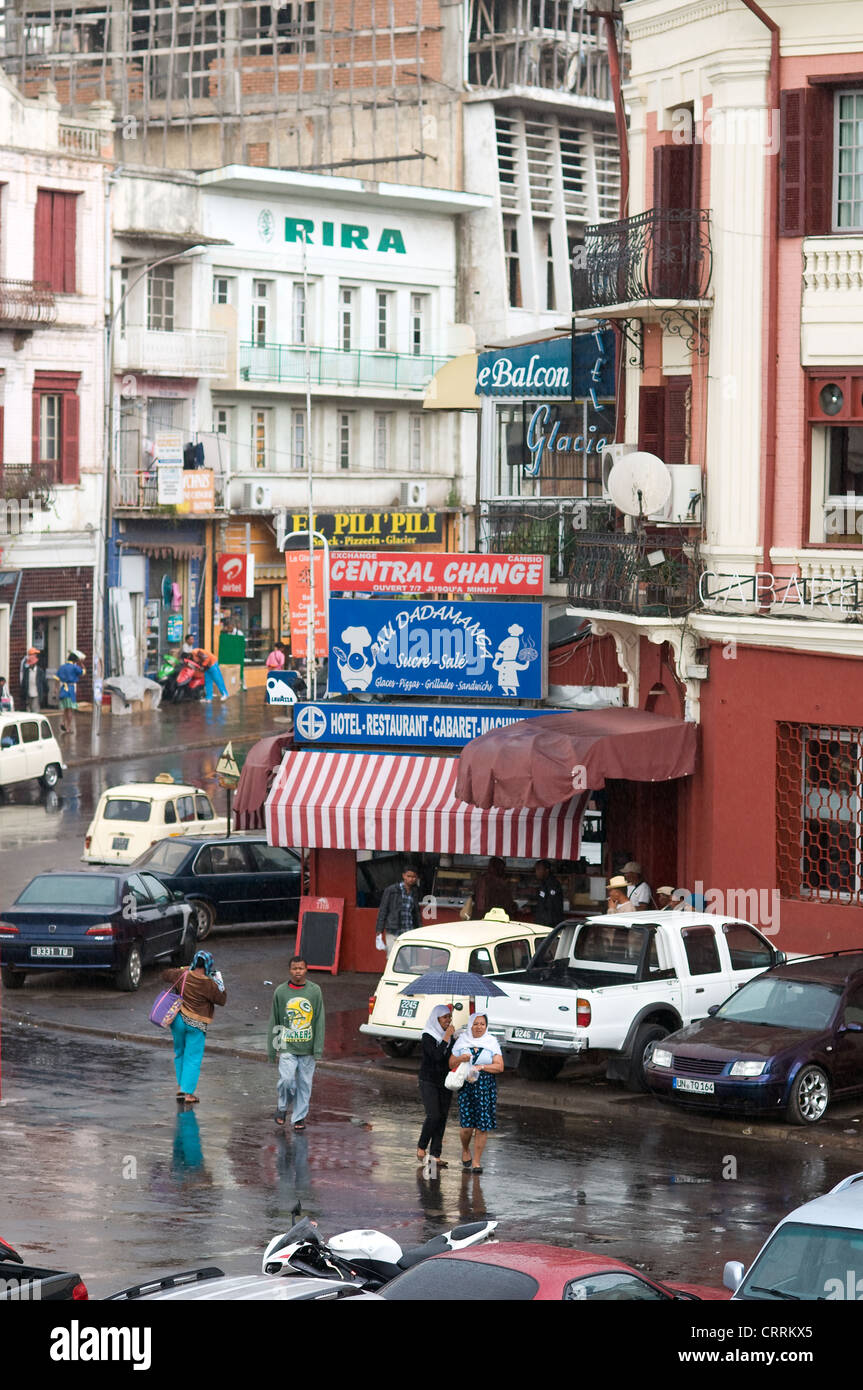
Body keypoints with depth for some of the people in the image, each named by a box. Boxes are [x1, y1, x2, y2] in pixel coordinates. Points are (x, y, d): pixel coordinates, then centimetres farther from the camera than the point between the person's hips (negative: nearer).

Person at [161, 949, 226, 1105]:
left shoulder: (183, 975, -4)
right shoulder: (209, 984, -15)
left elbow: (165, 974, 14)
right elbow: (222, 999, -3)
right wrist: (220, 982, 5)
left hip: (179, 1019, 4)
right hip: (196, 1025, -4)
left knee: (180, 1054, 21)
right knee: (193, 1058, 2)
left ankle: (180, 1087, 23)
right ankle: (188, 1093, 1)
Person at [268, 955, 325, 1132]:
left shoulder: (315, 991, 3)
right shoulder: (281, 992, 2)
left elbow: (320, 1021, 3)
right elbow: (274, 1022, 7)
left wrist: (318, 1049, -2)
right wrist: (272, 1050, 6)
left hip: (307, 1048, 1)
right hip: (287, 1047, -1)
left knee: (304, 1084, 3)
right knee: (286, 1079, -15)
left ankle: (299, 1117, 15)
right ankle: (281, 1107, 10)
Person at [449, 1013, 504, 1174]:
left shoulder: (492, 1043, 4)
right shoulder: (462, 1042, 8)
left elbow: (499, 1067, -1)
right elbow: (451, 1064, 10)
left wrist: (482, 1067, -16)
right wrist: (461, 1059, -11)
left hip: (486, 1088, 0)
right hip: (466, 1087, 0)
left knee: (482, 1126, -4)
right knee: (467, 1125, -7)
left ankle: (476, 1161, 6)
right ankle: (465, 1150, 23)